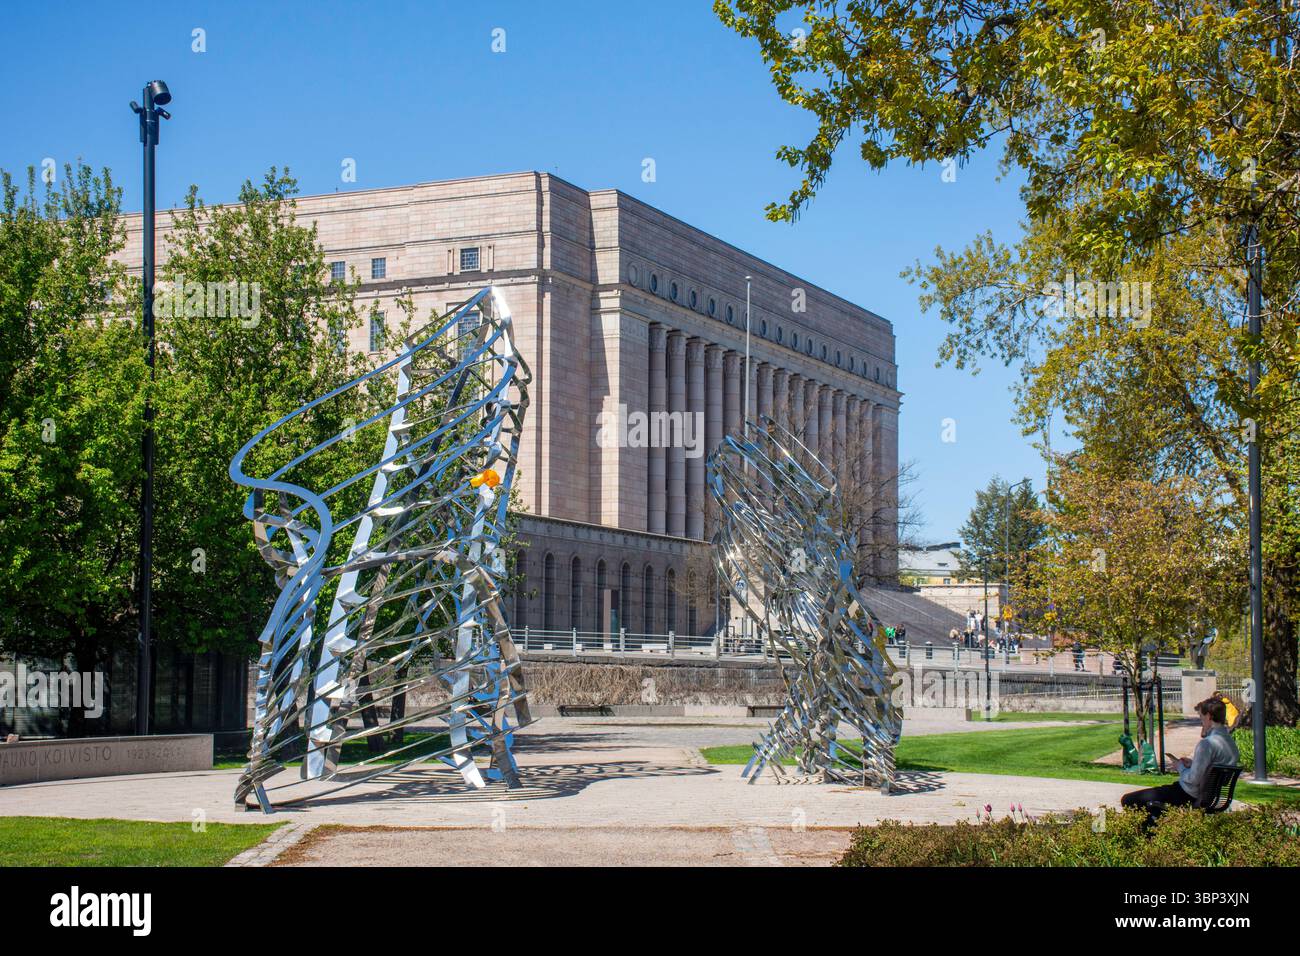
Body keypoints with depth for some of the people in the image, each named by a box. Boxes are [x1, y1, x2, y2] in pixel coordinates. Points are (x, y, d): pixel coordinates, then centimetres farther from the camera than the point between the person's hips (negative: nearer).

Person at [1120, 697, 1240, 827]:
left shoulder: (1208, 744, -25)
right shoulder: (1231, 742, 4)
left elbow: (1192, 780, -27)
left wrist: (1181, 767, -7)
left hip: (1191, 797, -10)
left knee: (1128, 800, -8)